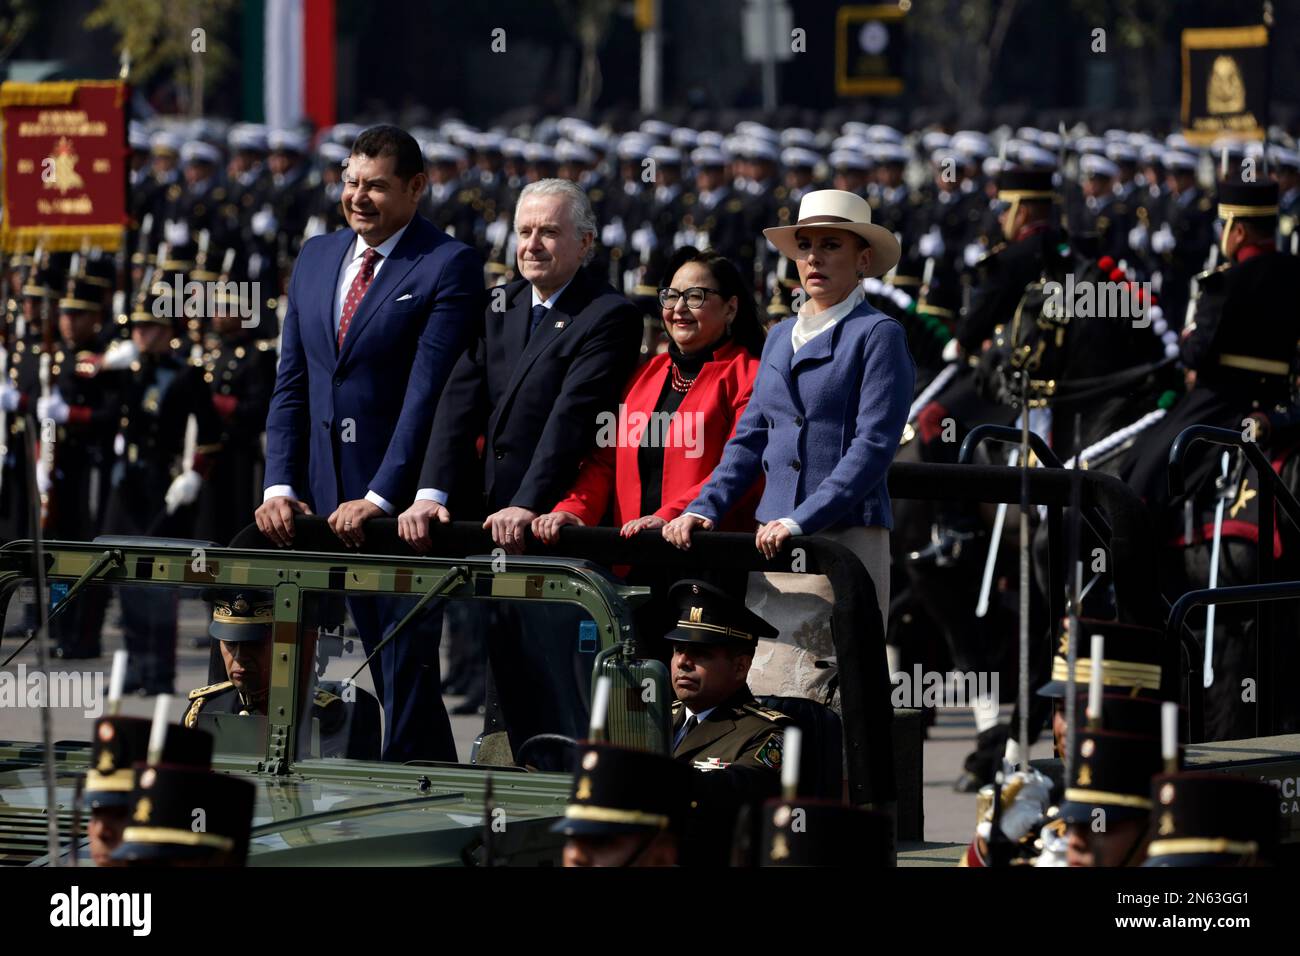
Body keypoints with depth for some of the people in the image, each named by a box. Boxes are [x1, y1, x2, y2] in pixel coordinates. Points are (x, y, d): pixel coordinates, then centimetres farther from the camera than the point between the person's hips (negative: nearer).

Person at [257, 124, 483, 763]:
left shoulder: (449, 267, -8)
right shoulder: (316, 258, 13)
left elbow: (429, 393, -14)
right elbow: (291, 385, 13)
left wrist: (380, 498, -20)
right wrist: (280, 485, 1)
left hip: (404, 501, -6)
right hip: (330, 498, 6)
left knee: (406, 664, -5)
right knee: (384, 665, 9)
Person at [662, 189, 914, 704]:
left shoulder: (878, 334, -2)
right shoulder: (781, 337, 20)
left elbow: (873, 446, -11)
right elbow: (750, 437, 20)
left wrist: (801, 522, -18)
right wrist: (705, 508, 4)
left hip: (845, 533, -7)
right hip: (773, 540, 7)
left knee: (822, 693, -13)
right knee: (762, 688, 0)